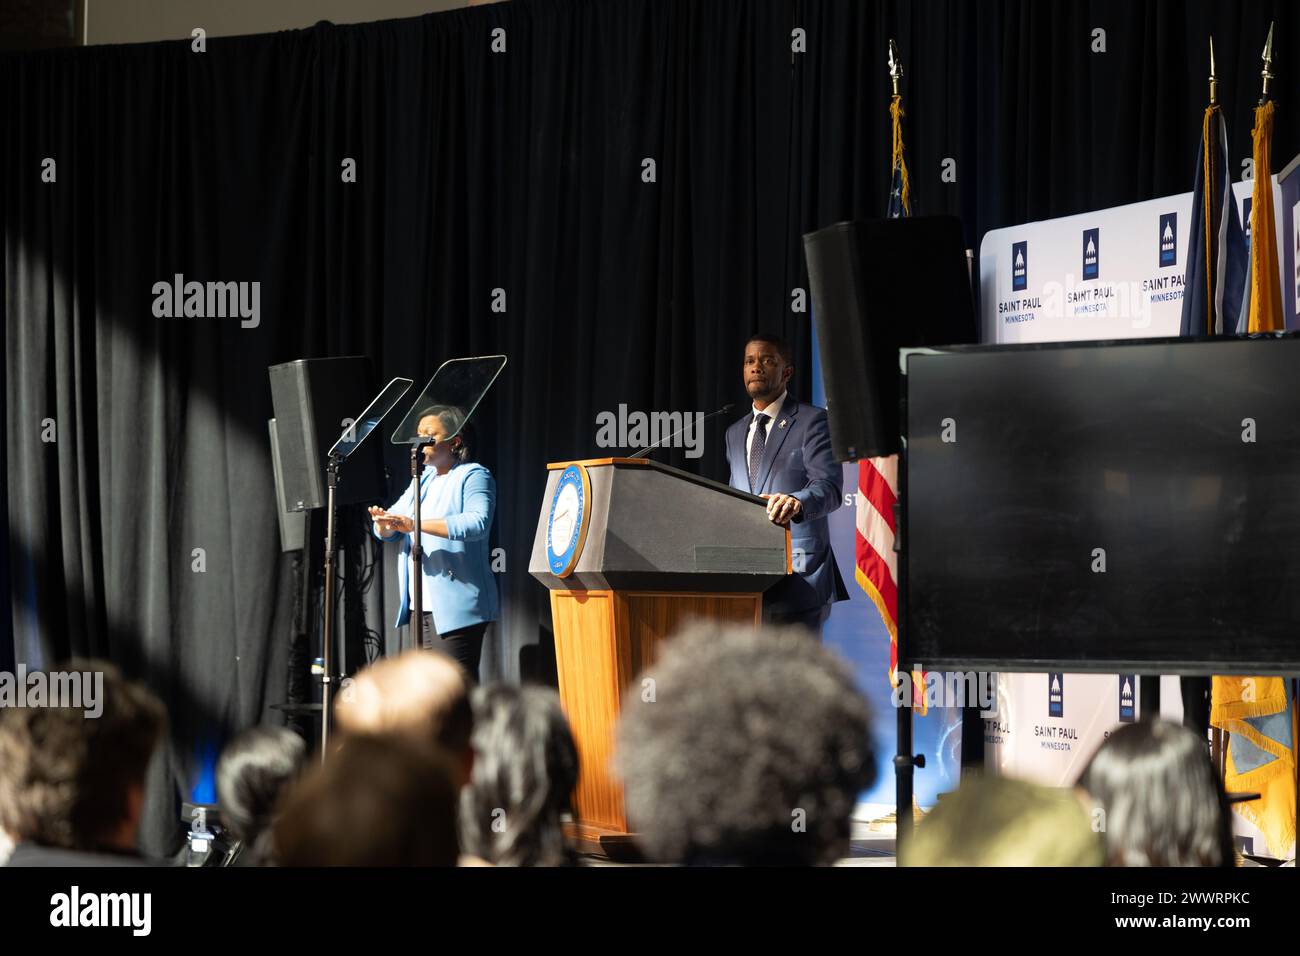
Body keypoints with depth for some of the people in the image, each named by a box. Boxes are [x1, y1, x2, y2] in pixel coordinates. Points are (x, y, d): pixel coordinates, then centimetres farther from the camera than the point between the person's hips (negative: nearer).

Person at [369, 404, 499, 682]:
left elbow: (477, 522, -23)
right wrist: (384, 523, -8)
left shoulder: (473, 476, -4)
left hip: (456, 605, -8)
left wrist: (416, 524, -28)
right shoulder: (423, 480, 22)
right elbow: (389, 531, 18)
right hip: (422, 604, 8)